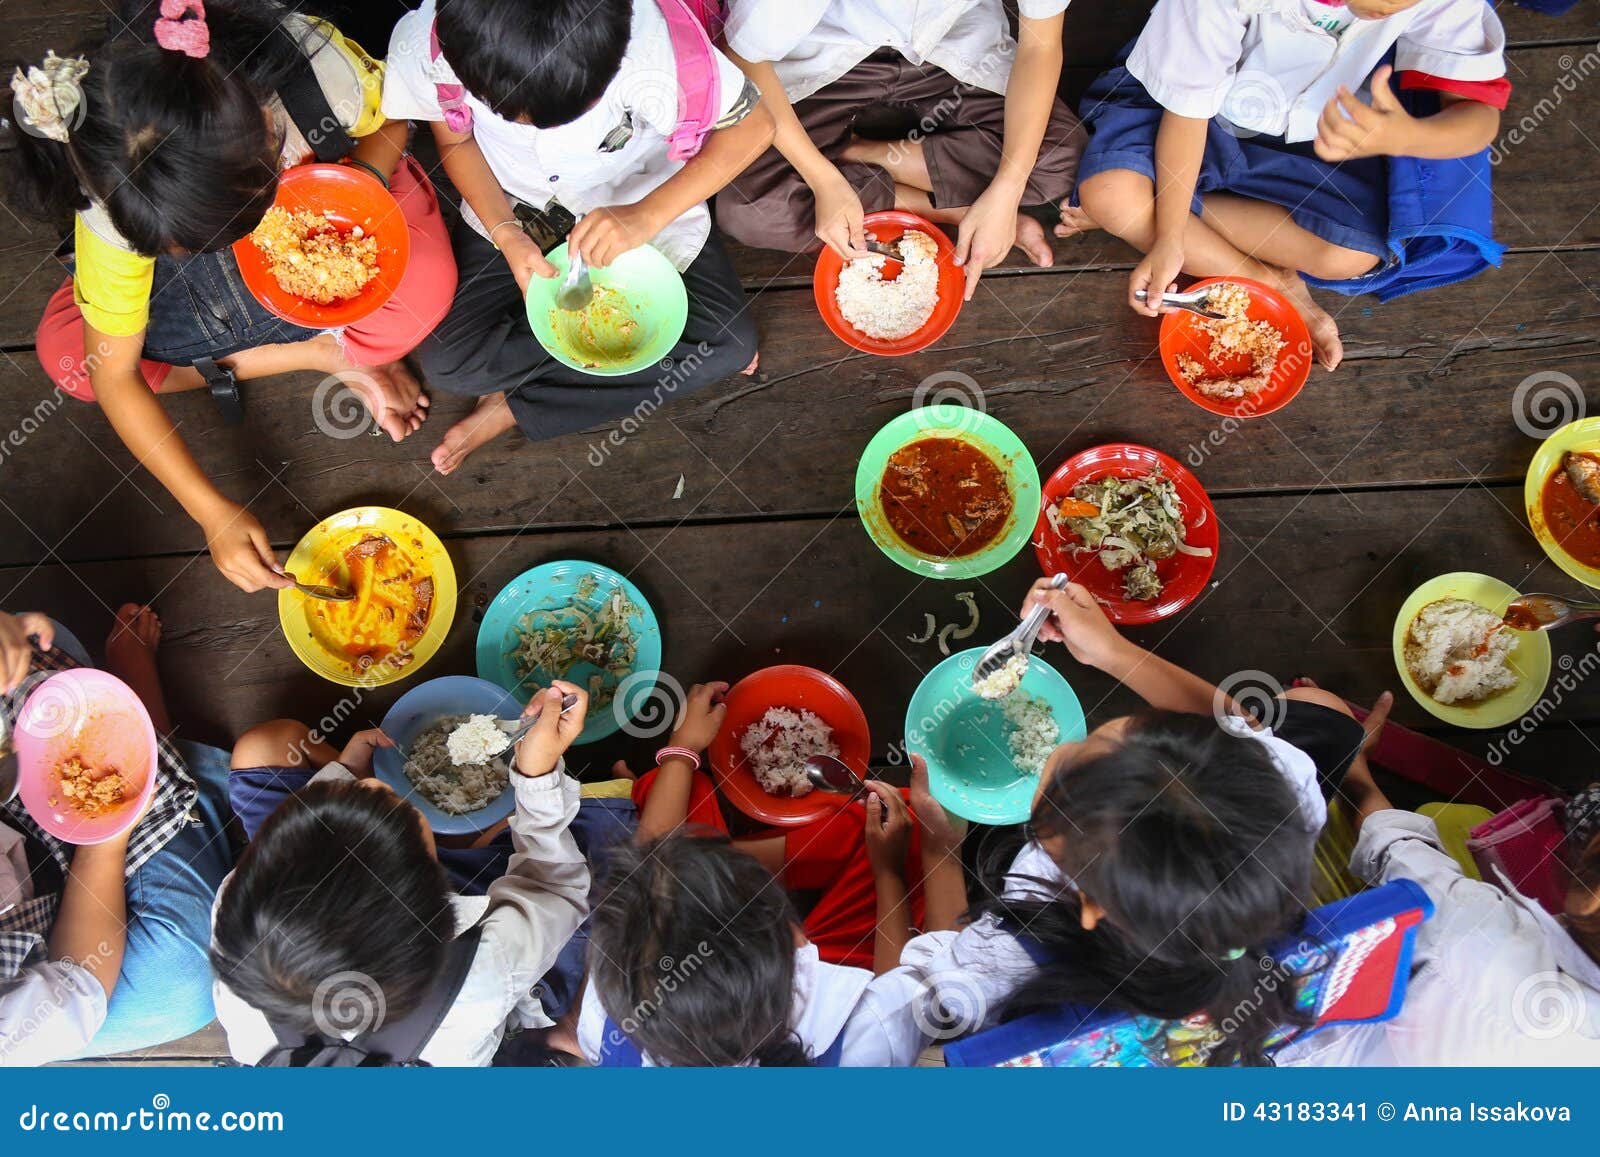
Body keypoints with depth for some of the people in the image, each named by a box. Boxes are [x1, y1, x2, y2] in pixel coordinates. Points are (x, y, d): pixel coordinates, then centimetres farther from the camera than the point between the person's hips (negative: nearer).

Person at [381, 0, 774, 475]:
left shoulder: (645, 41, -39)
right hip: (510, 217, 1)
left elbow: (753, 125, -26)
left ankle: (514, 406, -7)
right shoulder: (425, 44, -30)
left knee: (731, 345, -19)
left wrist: (648, 214, -37)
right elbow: (456, 142, -8)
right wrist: (506, 235, -24)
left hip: (646, 210, 0)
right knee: (446, 363, -16)